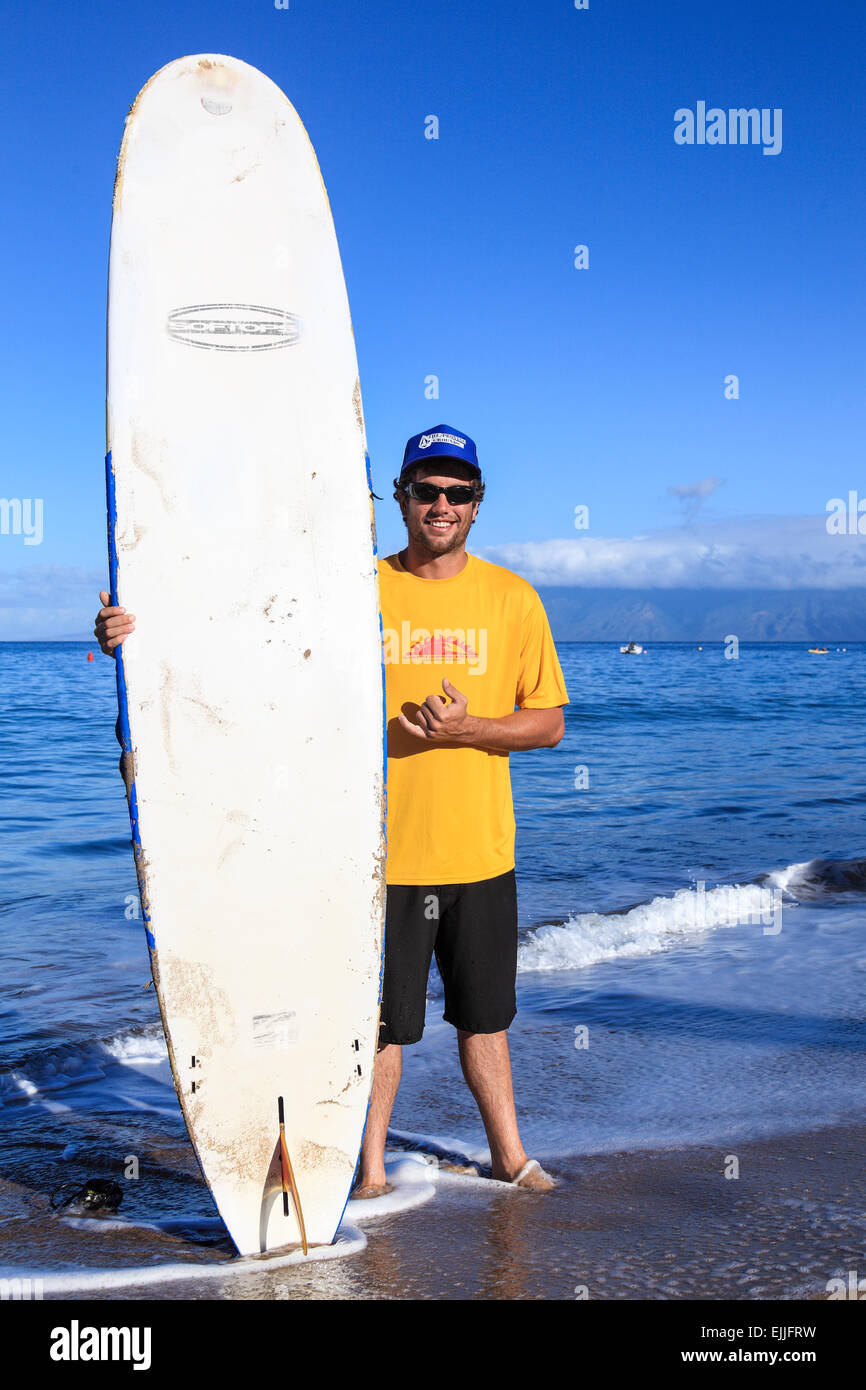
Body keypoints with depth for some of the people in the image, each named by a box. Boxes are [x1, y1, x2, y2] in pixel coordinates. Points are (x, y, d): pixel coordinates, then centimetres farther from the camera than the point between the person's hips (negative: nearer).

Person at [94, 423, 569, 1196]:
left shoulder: (510, 597, 2)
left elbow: (548, 723, 2)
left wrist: (464, 728, -15)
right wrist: (143, 632, -19)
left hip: (480, 852, 2)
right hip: (383, 851, -1)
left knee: (486, 1017, 17)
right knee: (381, 1021, 7)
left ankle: (508, 1155, 36)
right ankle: (370, 1171, 25)